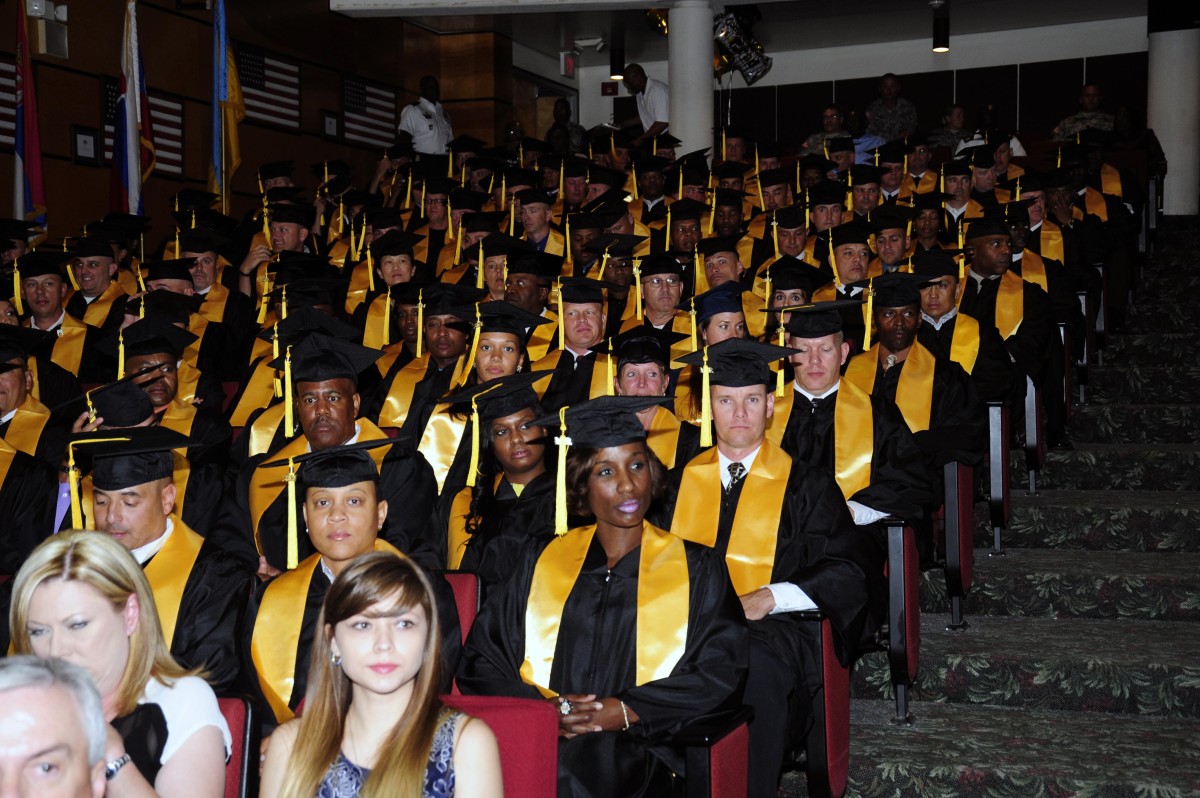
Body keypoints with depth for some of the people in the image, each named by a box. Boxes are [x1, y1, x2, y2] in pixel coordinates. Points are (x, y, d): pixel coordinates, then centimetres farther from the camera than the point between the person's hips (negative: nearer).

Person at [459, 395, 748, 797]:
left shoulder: (696, 568, 12)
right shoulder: (543, 563, 16)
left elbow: (721, 669, 2)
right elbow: (481, 661, 11)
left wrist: (627, 711, -11)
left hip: (640, 751, -3)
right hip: (535, 741, 3)